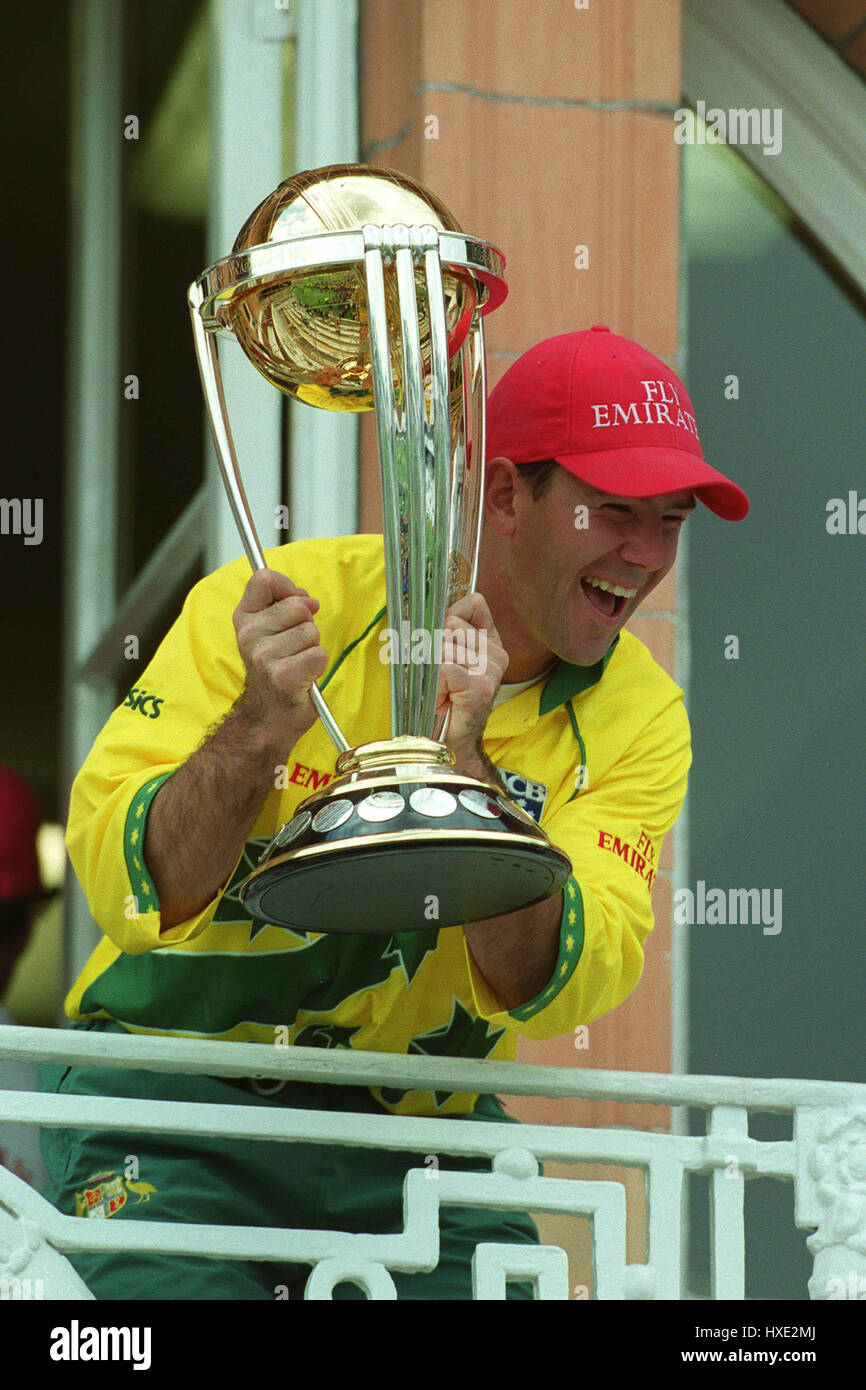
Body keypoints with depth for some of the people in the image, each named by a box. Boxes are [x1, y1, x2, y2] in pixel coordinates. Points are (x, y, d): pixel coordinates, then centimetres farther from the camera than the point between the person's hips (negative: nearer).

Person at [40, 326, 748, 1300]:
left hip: (421, 1127, 3)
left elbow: (553, 989, -14)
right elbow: (124, 890, -15)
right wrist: (260, 727, -31)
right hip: (177, 1107, -3)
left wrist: (462, 762, -27)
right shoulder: (278, 611, -8)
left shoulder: (636, 720, 0)